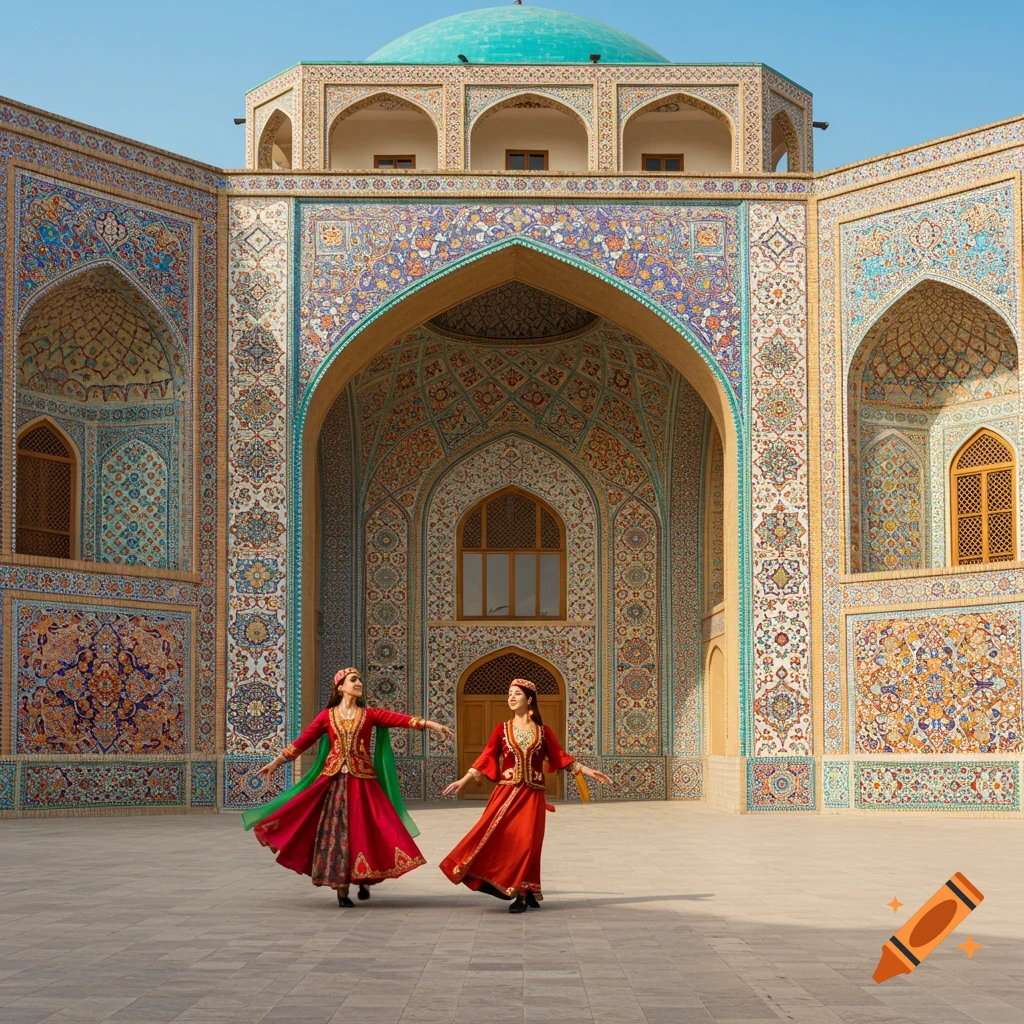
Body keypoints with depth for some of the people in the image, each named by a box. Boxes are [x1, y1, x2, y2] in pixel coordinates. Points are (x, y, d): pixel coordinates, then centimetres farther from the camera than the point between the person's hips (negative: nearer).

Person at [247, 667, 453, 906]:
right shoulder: (327, 716, 6)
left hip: (362, 781, 0)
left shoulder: (369, 714, 7)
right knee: (336, 830, -1)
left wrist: (430, 724, -15)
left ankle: (365, 879, 18)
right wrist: (276, 762, 6)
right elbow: (303, 741, 7)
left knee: (364, 828, -3)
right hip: (333, 780, 0)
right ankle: (341, 888, 4)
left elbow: (399, 719, -4)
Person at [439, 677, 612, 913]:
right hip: (507, 793, 0)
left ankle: (522, 894, 4)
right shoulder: (502, 729, 7)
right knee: (500, 838, -10)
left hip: (532, 795, 0)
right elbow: (487, 758, 6)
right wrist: (463, 779, 0)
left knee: (526, 842, -4)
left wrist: (588, 772, 6)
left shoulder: (543, 731, 7)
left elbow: (560, 757, 10)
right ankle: (523, 892, 1)